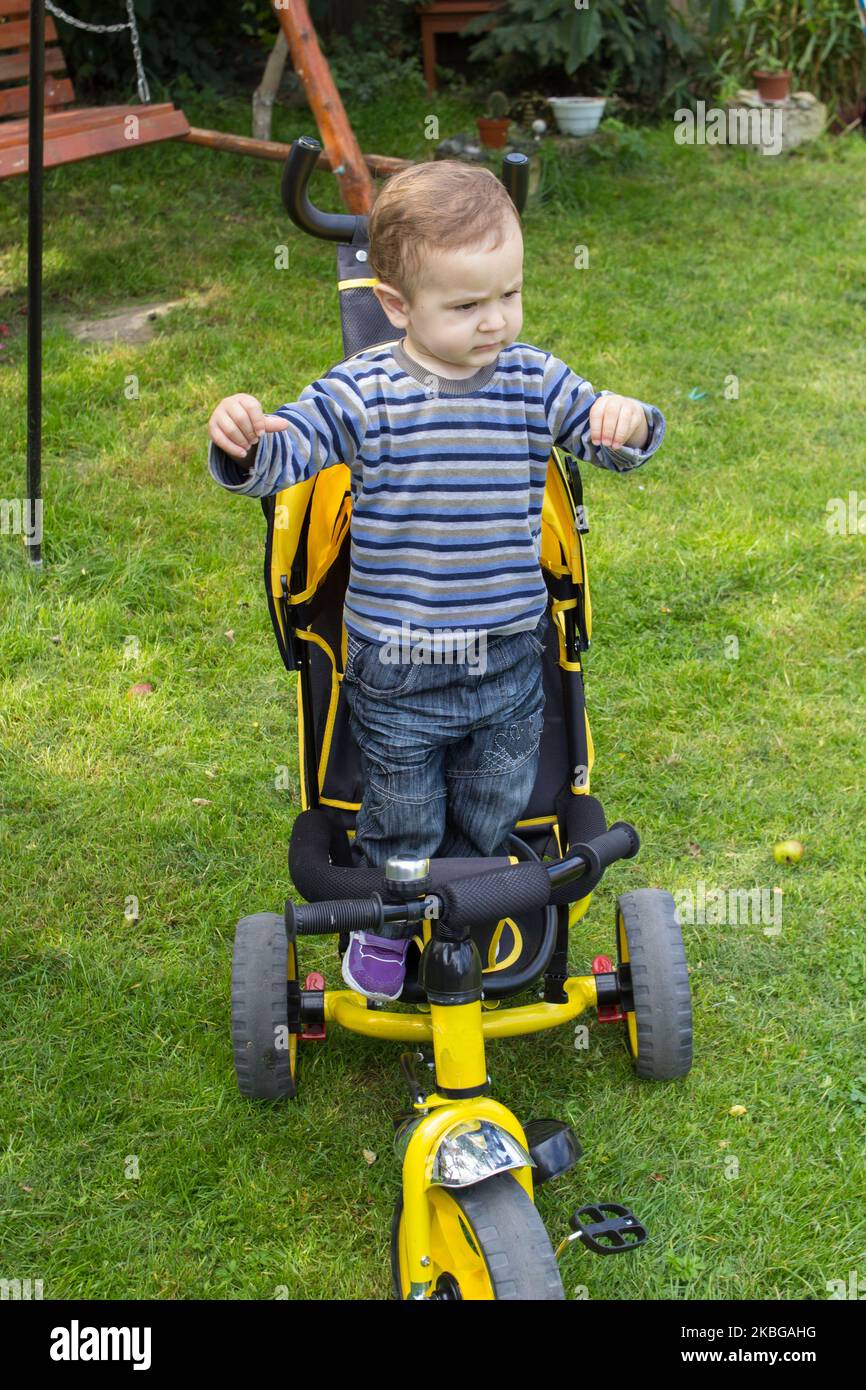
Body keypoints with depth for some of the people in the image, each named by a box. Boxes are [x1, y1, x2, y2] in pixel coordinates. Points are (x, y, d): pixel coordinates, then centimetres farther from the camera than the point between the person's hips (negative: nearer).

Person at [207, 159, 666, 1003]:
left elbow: (614, 440, 1)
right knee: (402, 815, 15)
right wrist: (242, 440, -42)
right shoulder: (361, 393, -13)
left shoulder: (534, 381, -5)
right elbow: (282, 457, -18)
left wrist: (627, 421, -24)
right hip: (395, 671, -3)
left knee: (492, 813, 21)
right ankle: (383, 921, 43)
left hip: (510, 661, 3)